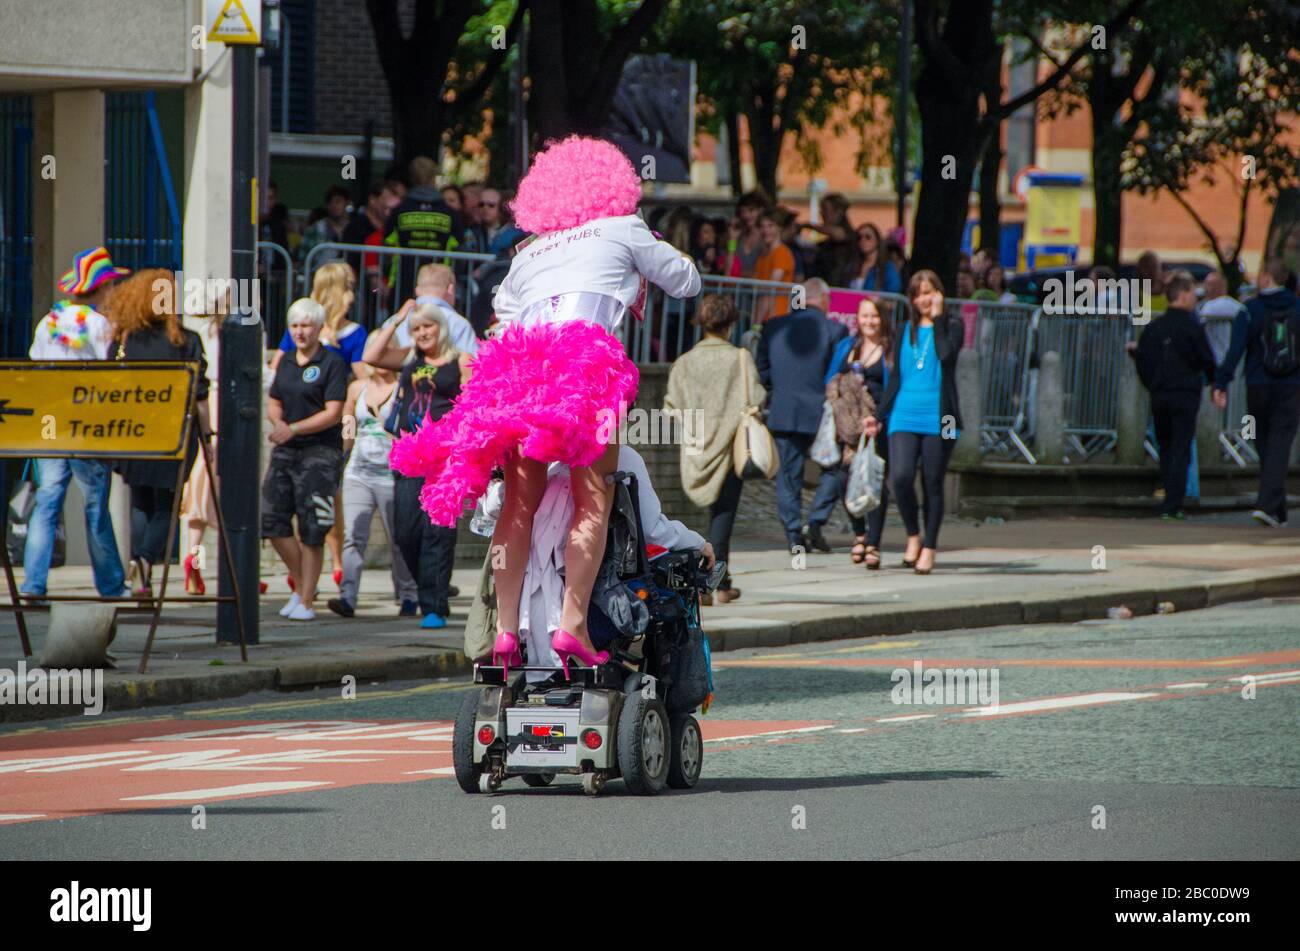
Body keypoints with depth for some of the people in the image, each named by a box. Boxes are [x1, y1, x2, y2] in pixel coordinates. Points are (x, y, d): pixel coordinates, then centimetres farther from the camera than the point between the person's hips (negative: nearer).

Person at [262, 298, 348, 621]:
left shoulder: (332, 363, -6)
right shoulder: (286, 363, 14)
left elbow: (333, 413, -12)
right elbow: (273, 403, 19)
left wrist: (293, 429, -19)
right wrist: (278, 423, -4)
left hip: (321, 451, -7)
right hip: (286, 450, 7)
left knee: (311, 531, -6)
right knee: (272, 520, 0)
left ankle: (306, 600, 1)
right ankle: (301, 584, 18)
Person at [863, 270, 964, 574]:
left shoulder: (951, 327, 5)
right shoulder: (905, 332, 15)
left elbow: (946, 354, -17)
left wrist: (938, 318, -8)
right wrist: (879, 415, 15)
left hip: (937, 419, -2)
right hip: (905, 416, 3)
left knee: (933, 484, 0)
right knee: (900, 477, -16)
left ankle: (929, 547, 12)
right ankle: (913, 535, 5)